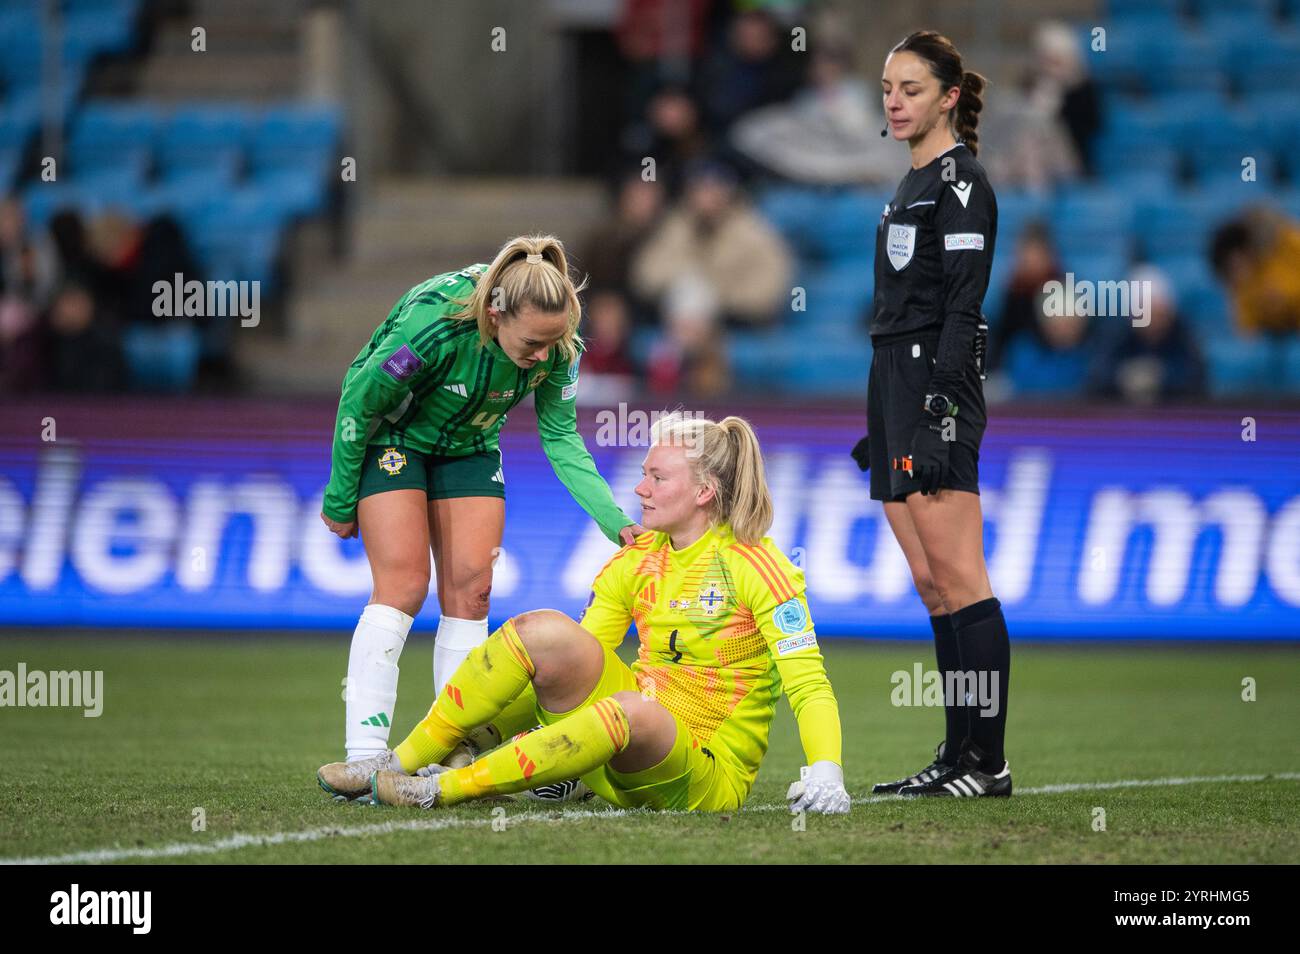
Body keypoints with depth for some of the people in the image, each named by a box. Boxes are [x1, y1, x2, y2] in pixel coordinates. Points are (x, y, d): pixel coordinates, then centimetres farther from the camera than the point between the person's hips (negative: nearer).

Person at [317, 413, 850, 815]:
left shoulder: (756, 566, -8)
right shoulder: (636, 562, 10)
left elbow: (808, 684, -13)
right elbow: (579, 656, 14)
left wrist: (825, 771, -29)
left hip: (708, 777, -6)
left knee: (634, 709, -40)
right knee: (547, 632, -17)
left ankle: (443, 790, -36)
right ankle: (402, 763, -17)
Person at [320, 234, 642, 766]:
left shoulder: (558, 345, -23)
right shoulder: (431, 323, -38)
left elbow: (561, 438, -11)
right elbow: (359, 406, -23)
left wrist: (615, 523, -23)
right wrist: (340, 500, -12)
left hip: (468, 446, 5)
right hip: (391, 438, -5)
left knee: (470, 590, -4)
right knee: (403, 586, -15)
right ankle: (363, 758, -16)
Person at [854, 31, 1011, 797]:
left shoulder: (960, 179, -8)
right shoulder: (912, 186, 20)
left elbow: (961, 302, -16)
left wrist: (941, 403, -23)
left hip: (935, 384, -10)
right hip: (895, 387, 10)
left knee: (958, 581, -11)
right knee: (933, 586, 7)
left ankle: (989, 762, -12)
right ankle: (959, 757, 8)